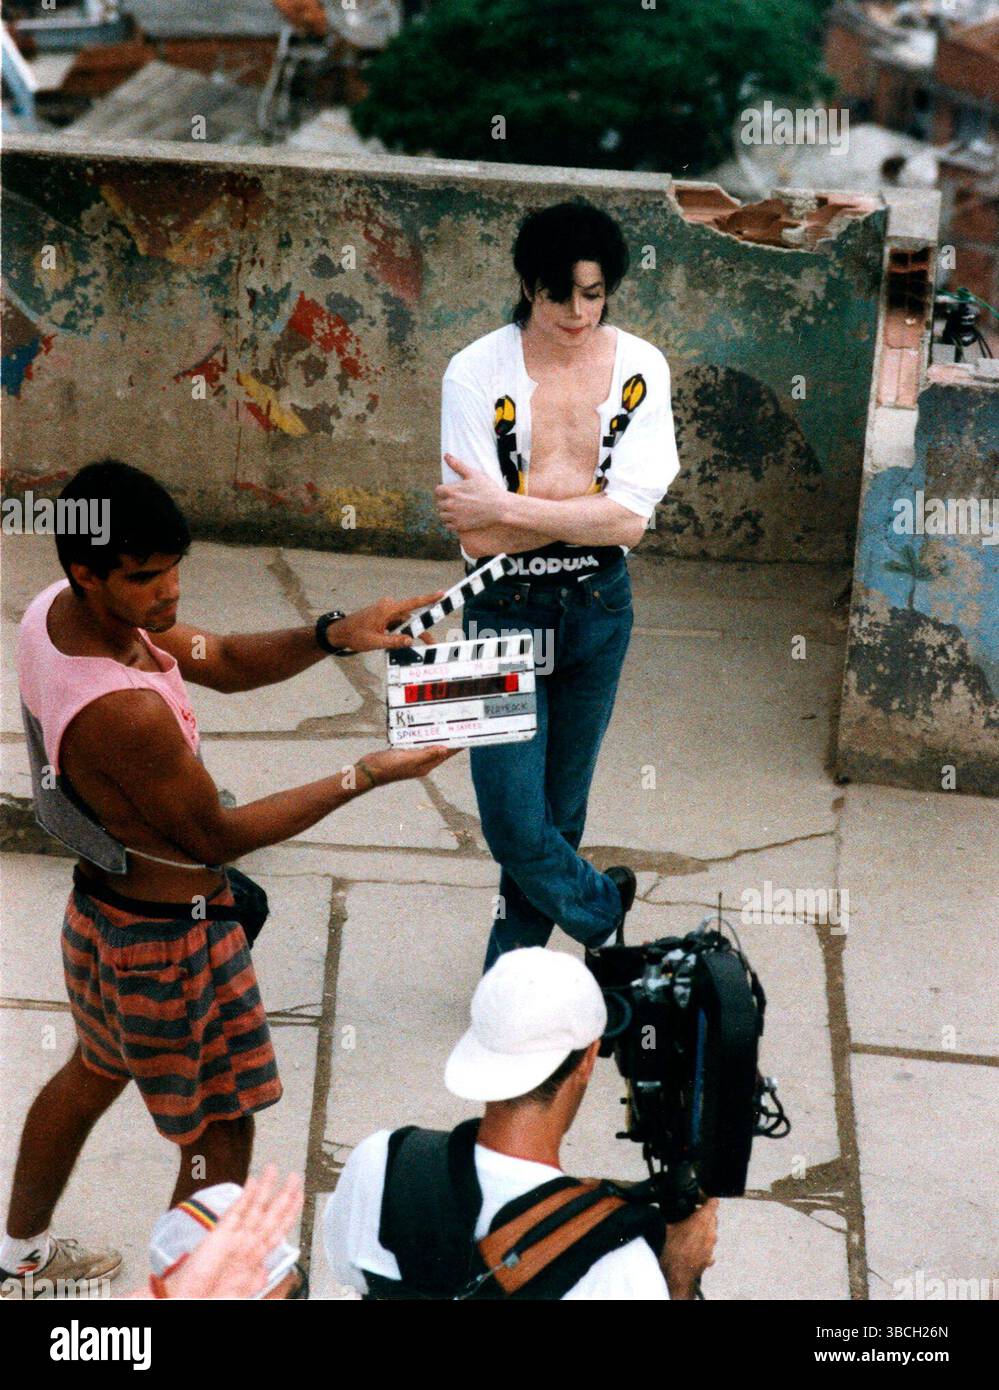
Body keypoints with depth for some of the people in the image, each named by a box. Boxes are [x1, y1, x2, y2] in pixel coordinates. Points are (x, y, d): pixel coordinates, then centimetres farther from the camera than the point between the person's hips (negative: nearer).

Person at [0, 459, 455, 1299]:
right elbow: (217, 835, -24)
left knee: (93, 1074, 32)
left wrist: (335, 634, -17)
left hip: (101, 904, 10)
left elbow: (222, 662, -1)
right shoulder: (123, 712, -38)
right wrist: (366, 775, -22)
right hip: (171, 943, -10)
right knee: (222, 1135, 13)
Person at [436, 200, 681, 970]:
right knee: (514, 824, -3)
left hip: (599, 611, 3)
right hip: (505, 614, -2)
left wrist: (509, 507, -21)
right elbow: (479, 538, -20)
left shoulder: (641, 368, -7)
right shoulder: (476, 373, -15)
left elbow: (629, 521, -17)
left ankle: (510, 974, 37)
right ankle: (604, 906, 29)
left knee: (561, 810, 15)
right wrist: (592, 501, -18)